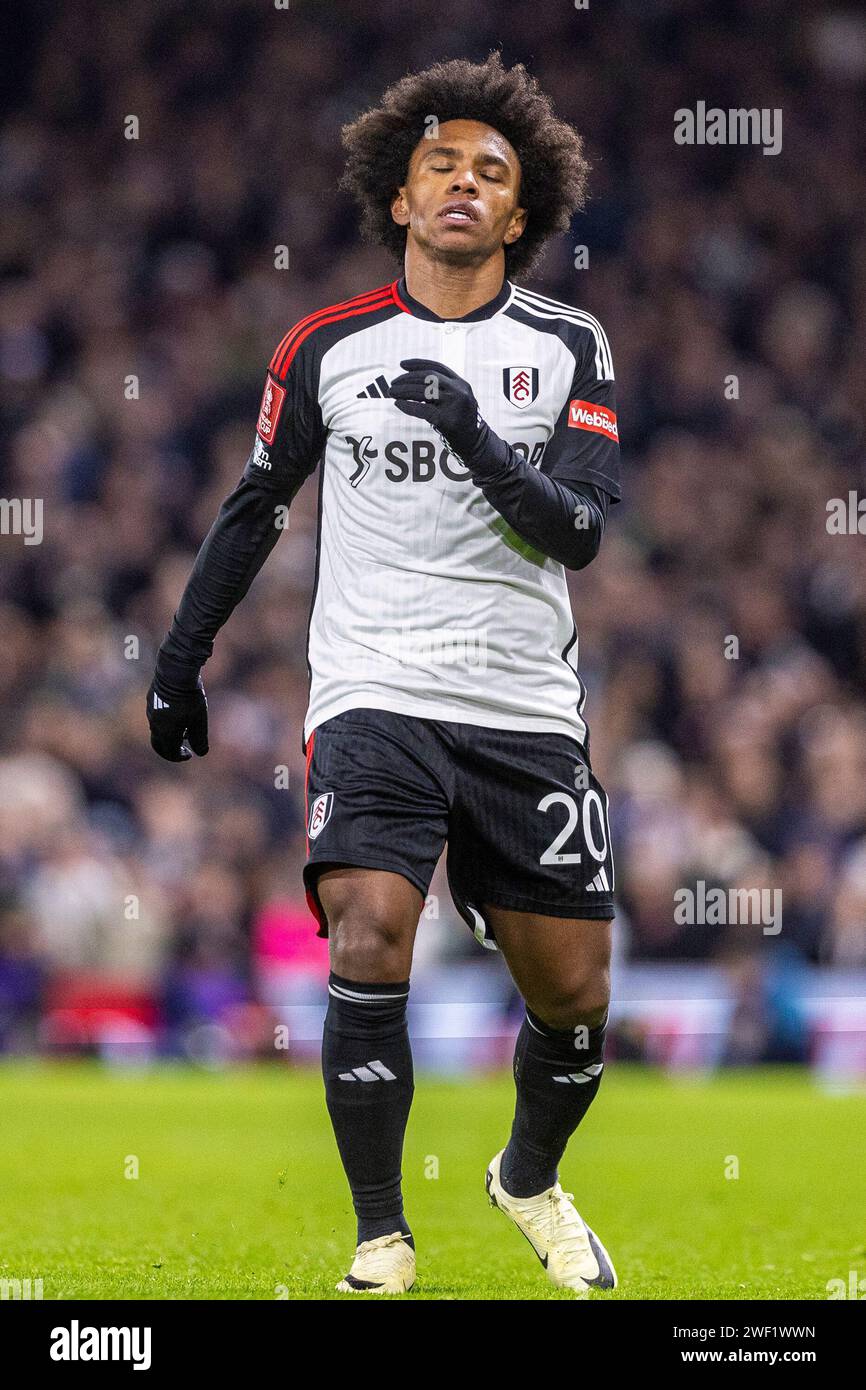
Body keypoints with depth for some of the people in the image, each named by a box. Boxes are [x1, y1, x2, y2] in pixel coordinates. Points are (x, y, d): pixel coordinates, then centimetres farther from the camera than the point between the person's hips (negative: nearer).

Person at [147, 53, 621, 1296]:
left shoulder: (569, 347, 4)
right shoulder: (330, 348, 6)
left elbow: (582, 529, -6)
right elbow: (258, 505, 17)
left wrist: (479, 442, -22)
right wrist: (181, 659, 18)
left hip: (528, 711, 1)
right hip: (374, 697, -1)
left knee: (574, 994, 4)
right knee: (368, 954, -21)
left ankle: (531, 1181, 35)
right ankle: (381, 1237, -7)